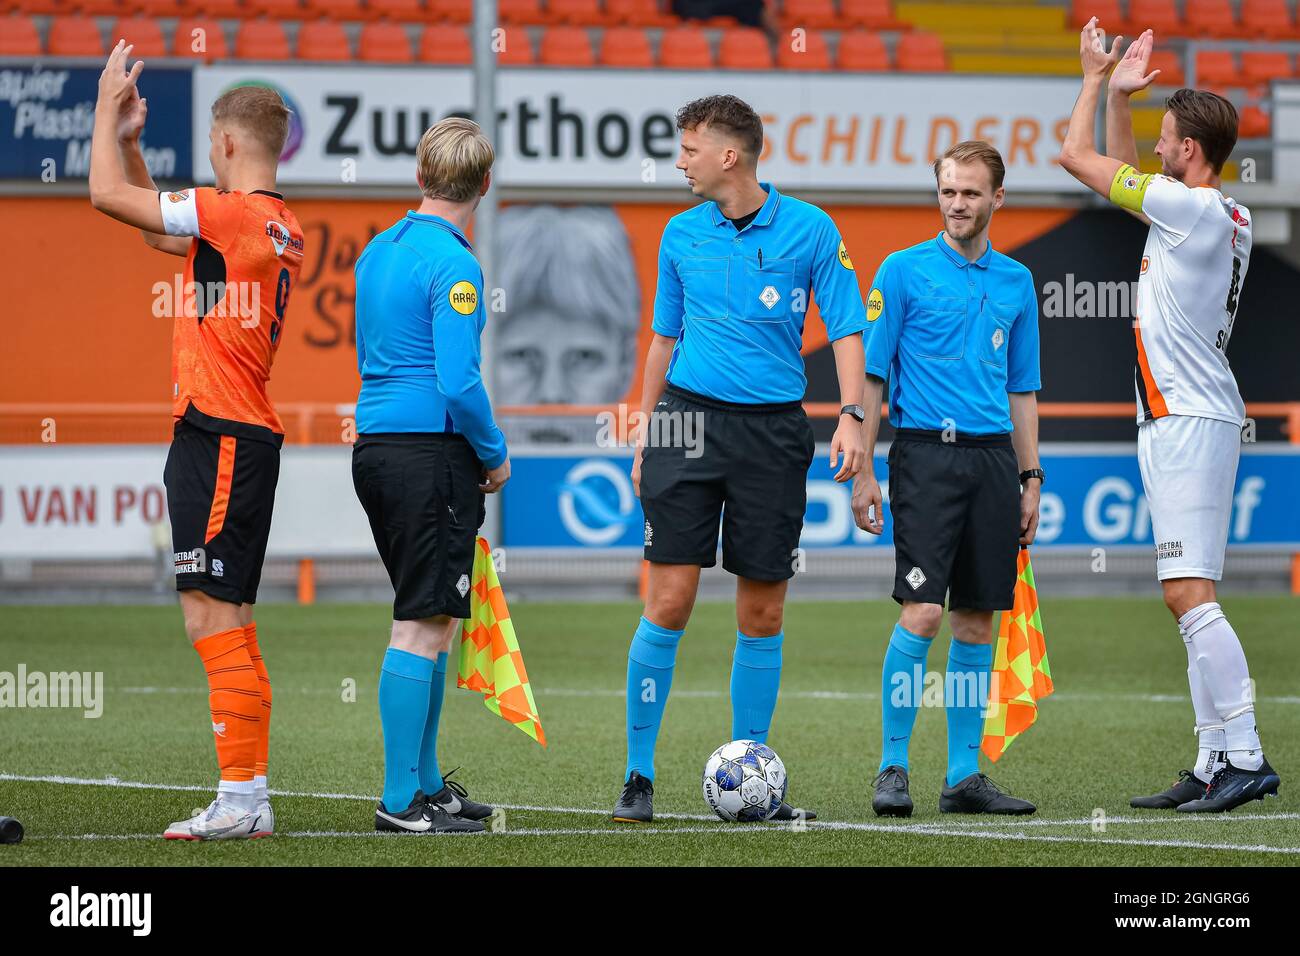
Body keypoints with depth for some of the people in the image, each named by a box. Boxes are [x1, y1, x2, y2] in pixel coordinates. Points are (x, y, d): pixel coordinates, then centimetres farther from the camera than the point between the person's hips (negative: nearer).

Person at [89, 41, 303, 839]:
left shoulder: (232, 212, -13)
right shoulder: (283, 228, 15)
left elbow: (108, 195, -10)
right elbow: (161, 231, 29)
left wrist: (108, 109, 5)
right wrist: (130, 140, 26)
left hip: (219, 438, -10)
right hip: (246, 438, 10)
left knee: (212, 620, -10)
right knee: (229, 628, 12)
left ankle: (240, 798, -11)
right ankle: (249, 800, 14)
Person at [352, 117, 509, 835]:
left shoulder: (378, 251, 13)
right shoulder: (453, 264, -14)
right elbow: (459, 383, -20)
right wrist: (495, 454, -4)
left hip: (374, 446, 9)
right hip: (432, 453, -9)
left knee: (431, 622, 17)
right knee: (422, 627, -6)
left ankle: (425, 782, 23)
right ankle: (402, 802, -5)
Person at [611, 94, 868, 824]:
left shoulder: (810, 230, 0)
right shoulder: (683, 234, 8)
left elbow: (847, 328, 0)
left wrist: (851, 416, -14)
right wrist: (644, 437, 14)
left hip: (774, 430, -1)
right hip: (691, 418, 1)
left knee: (763, 611, 4)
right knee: (670, 601, -6)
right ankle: (639, 775, 1)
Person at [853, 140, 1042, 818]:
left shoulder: (1015, 281, 13)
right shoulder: (904, 271, 0)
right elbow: (870, 375, -1)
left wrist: (1030, 479, 12)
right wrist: (863, 471, -7)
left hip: (994, 458, 5)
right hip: (926, 456, -5)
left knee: (977, 620, 5)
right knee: (922, 613, -14)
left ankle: (964, 775, 9)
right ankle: (893, 769, -7)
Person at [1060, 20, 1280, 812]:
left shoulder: (1191, 207, -13)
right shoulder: (1227, 217, 14)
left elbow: (1079, 158, -5)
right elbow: (1122, 172, 31)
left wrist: (1097, 81, 8)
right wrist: (1120, 96, 24)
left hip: (1189, 422, -10)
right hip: (1185, 421, 10)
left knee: (1190, 593, -15)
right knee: (1191, 599, 9)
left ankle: (1246, 756, -19)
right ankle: (1216, 764, 10)